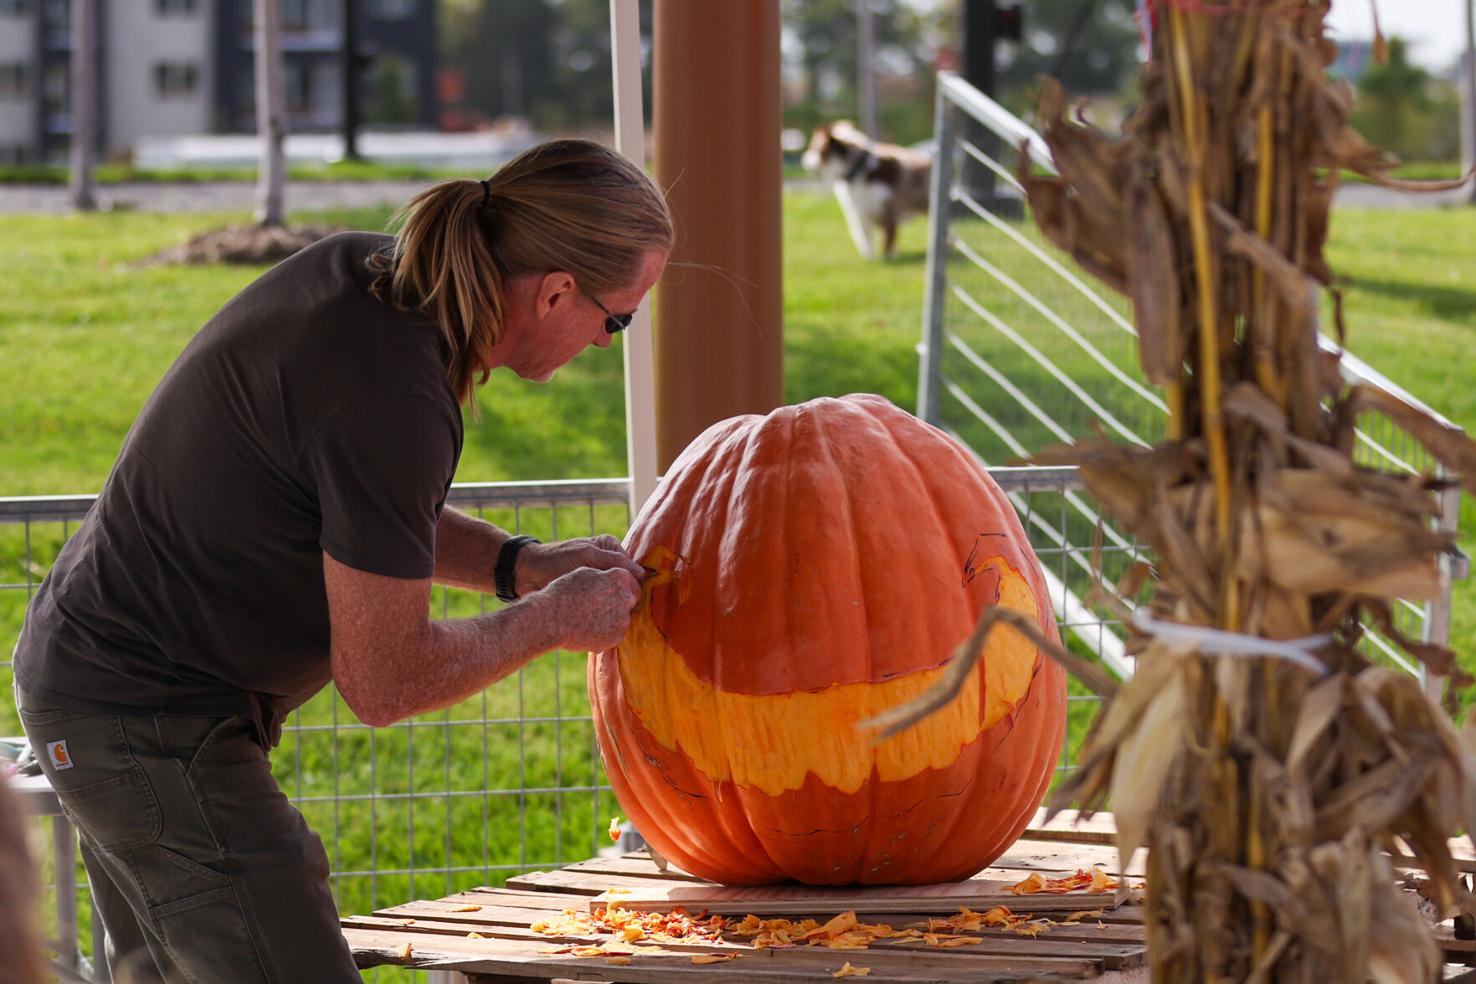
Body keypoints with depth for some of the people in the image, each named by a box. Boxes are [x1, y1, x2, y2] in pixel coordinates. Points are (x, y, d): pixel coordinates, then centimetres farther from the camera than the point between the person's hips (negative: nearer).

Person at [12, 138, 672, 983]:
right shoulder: (391, 403, -27)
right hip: (155, 726, -11)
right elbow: (385, 681, -20)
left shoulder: (361, 272, 0)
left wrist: (519, 564, 6)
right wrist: (553, 618, -6)